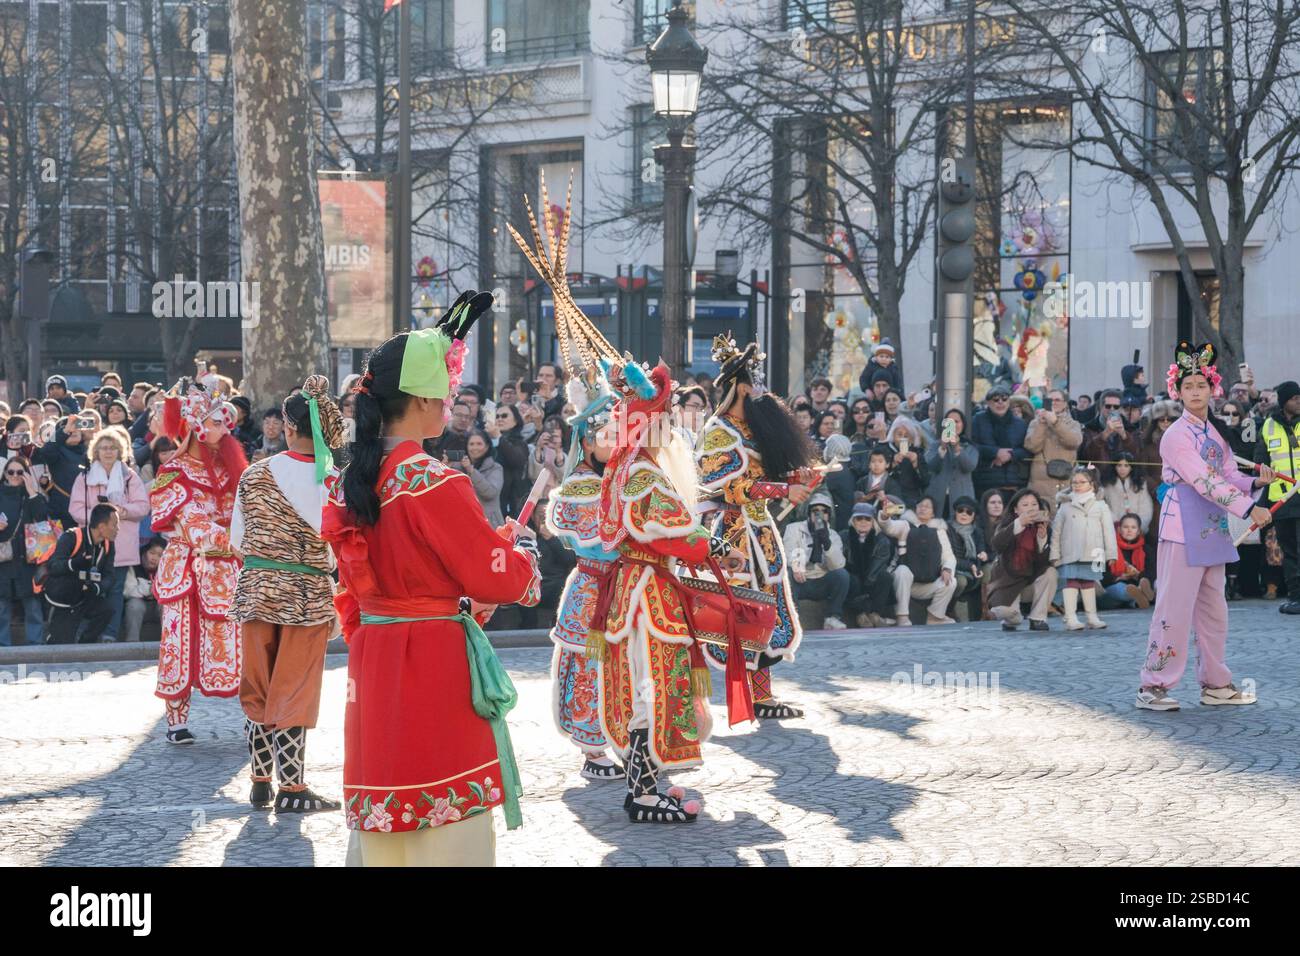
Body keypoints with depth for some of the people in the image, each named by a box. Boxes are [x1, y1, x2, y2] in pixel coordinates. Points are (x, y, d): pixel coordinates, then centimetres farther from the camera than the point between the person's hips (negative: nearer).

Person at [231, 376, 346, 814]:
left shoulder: (254, 475, -1)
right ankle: (291, 787, 2)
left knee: (258, 688, 13)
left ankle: (261, 782, 18)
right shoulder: (332, 482, -11)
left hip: (256, 588, 3)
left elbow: (237, 540, 8)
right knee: (295, 690, 3)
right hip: (309, 594, -2)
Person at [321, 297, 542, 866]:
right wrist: (518, 544, 7)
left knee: (382, 820, 15)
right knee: (450, 825, -3)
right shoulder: (433, 483, -17)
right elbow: (497, 579, -11)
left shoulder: (352, 484, 8)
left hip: (371, 667, 8)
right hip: (437, 668, -8)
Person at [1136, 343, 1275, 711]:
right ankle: (1153, 686, -4)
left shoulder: (1217, 433, 13)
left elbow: (1228, 477, 12)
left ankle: (1215, 684, 21)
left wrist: (1255, 481, -11)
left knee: (1213, 609, 13)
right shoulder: (1176, 435, -13)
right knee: (1175, 606, -9)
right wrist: (1249, 510, -26)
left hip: (1213, 528, 8)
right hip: (1183, 528, -8)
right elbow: (1204, 481, -21)